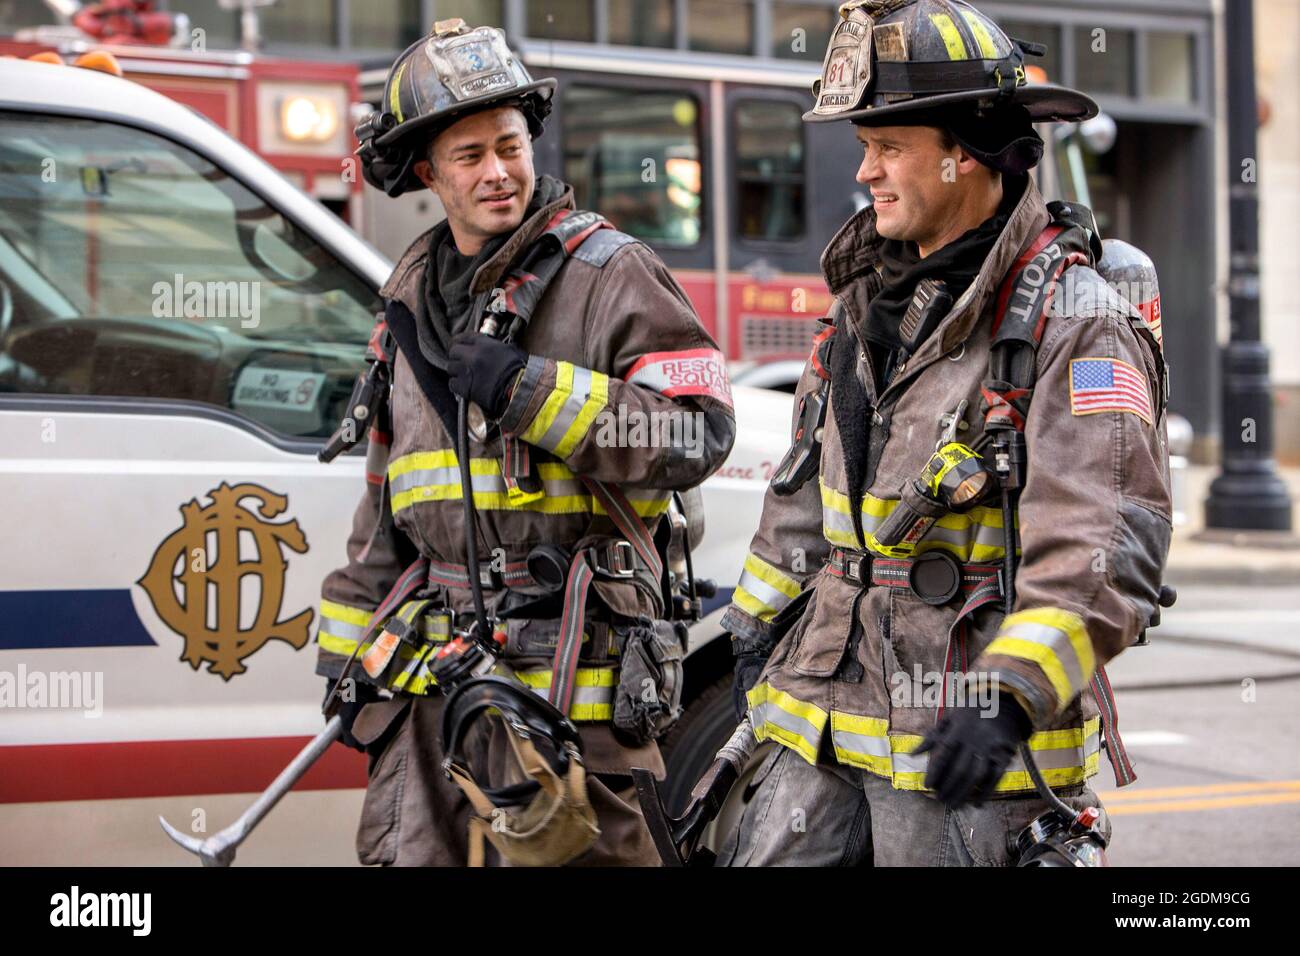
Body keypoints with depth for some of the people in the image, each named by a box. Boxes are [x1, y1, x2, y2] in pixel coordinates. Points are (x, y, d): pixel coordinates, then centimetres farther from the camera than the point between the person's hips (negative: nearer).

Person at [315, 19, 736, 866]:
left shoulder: (608, 272, -4)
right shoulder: (416, 297, 17)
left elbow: (699, 434, -15)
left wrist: (528, 387, -18)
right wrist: (350, 647, 21)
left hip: (567, 673, -6)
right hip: (431, 674, 6)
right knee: (413, 856, 8)